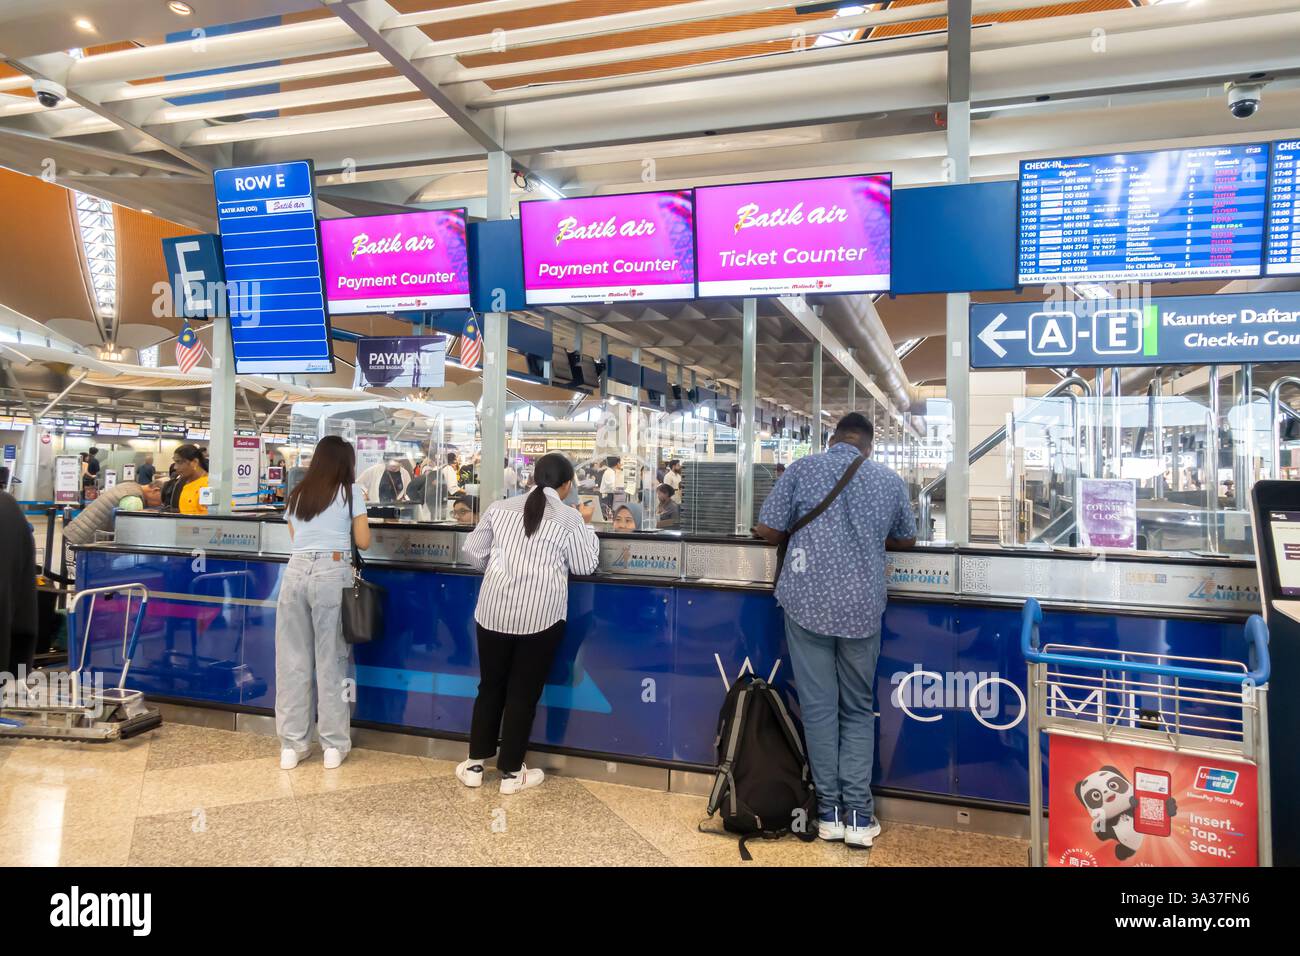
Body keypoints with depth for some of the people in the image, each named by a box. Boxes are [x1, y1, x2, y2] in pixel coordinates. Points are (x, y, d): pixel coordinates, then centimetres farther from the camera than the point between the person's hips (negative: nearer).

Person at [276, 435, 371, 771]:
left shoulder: (296, 494, 17)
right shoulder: (350, 491, 4)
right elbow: (363, 542, 4)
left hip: (296, 572, 4)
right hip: (332, 574, -3)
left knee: (293, 660, 7)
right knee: (331, 660, 3)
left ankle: (292, 745, 14)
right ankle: (334, 745, 10)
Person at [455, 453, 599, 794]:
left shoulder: (500, 507, 6)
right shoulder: (570, 518, -2)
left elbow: (472, 552, 9)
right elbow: (586, 565, 4)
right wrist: (586, 525, 15)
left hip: (495, 609, 3)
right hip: (541, 615, -3)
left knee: (490, 686, 17)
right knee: (524, 692, 8)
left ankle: (474, 764, 25)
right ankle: (511, 772, 18)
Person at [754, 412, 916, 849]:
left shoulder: (802, 469, 1)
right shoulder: (890, 480, 7)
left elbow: (767, 529, 0)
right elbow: (906, 540, 21)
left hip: (808, 601, -1)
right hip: (862, 606, 2)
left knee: (819, 707, 7)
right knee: (858, 710, 13)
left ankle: (829, 812, 13)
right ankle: (858, 815, 11)